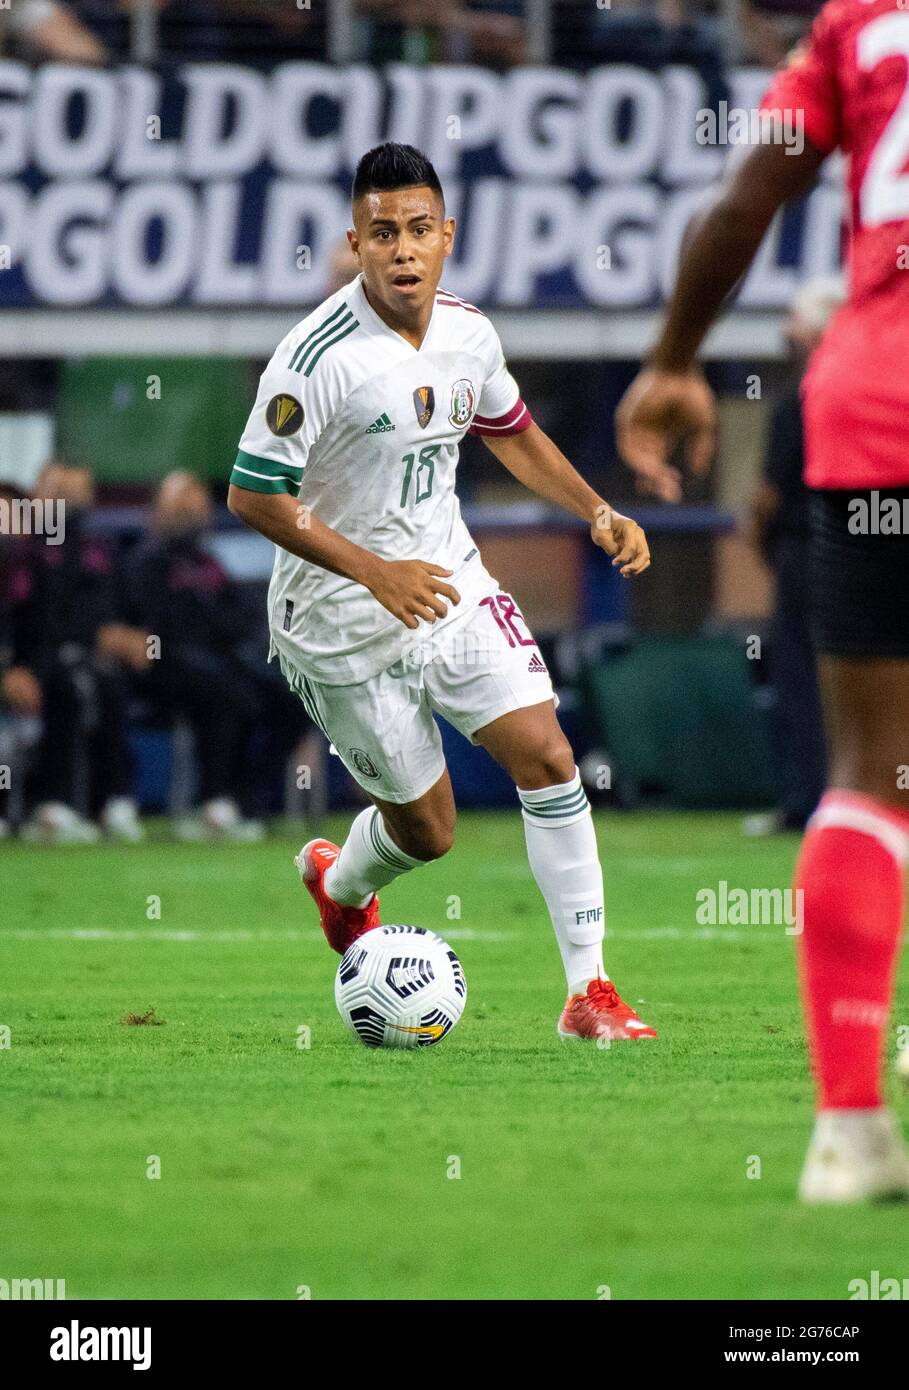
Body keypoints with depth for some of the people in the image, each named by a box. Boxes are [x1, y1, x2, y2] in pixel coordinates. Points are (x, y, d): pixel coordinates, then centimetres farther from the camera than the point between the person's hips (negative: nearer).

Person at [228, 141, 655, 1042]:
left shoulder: (467, 332, -3)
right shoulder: (319, 356, -23)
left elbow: (510, 432, 17)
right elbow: (251, 496, -21)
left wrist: (598, 513, 5)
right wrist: (376, 572, -26)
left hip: (450, 582, 5)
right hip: (347, 622, -5)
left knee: (547, 756, -10)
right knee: (427, 829, 5)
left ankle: (589, 993, -5)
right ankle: (340, 882, 43)